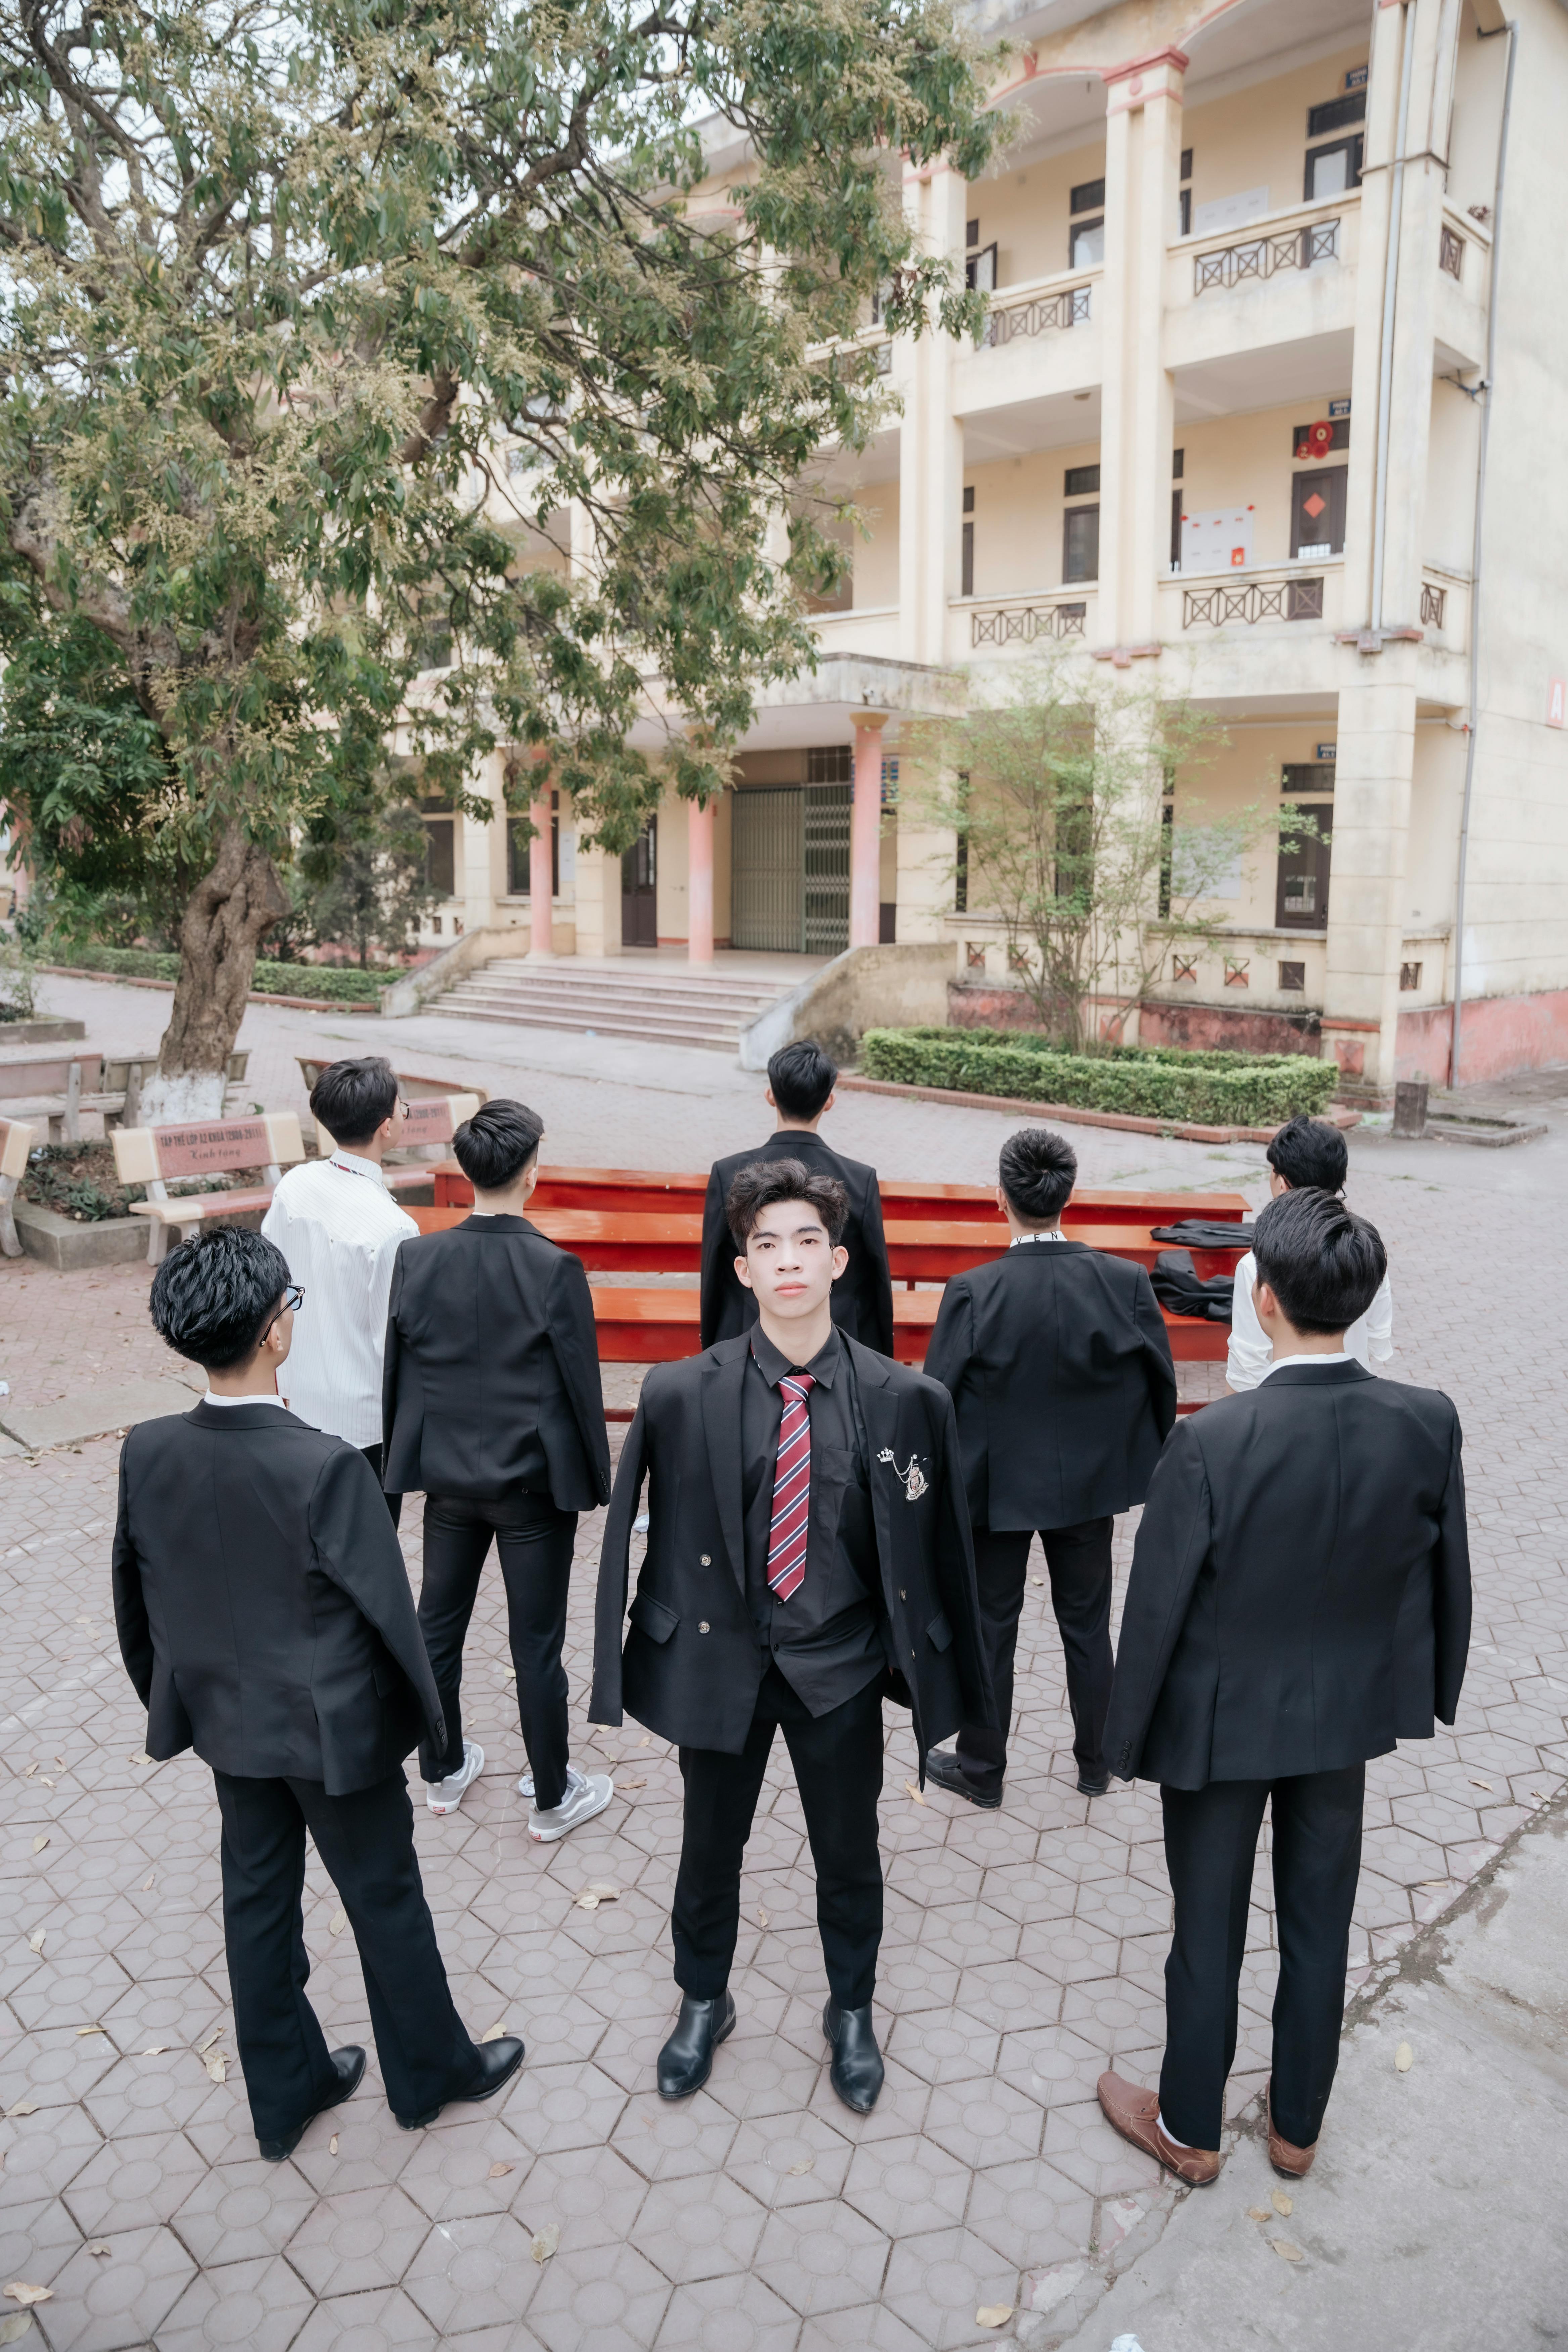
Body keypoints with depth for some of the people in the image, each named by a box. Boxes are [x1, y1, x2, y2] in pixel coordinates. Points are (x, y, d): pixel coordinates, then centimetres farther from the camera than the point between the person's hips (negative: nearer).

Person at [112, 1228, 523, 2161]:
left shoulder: (148, 1453, -14)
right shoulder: (326, 1467, -30)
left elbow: (136, 1591, 0)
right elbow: (387, 1606, -21)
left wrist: (172, 1697, 16)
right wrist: (425, 1707, -3)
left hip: (227, 1723, 5)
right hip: (334, 1729, -5)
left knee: (259, 1899, 22)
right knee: (386, 1898, 16)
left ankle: (285, 2092, 41)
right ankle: (431, 2072, 38)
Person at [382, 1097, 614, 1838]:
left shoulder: (416, 1258, -8)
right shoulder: (555, 1270, -19)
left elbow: (395, 1371, 1)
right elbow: (582, 1385, -12)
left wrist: (403, 1460, 14)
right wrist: (596, 1480, 1)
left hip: (448, 1477, 4)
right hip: (533, 1484, -4)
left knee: (438, 1628, 21)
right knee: (537, 1644, 9)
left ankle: (443, 1771, 38)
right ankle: (552, 1798, 24)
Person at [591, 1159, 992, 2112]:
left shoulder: (904, 1399, -12)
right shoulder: (682, 1396, -12)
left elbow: (936, 1539, -4)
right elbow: (644, 1530, -5)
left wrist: (928, 1667, -1)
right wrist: (648, 1651, -5)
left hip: (841, 1666, 0)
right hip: (722, 1657, 0)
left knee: (849, 1853, 20)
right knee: (711, 1845, 21)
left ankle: (852, 2013, 49)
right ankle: (705, 2004, 49)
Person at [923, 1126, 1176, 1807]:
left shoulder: (972, 1293, -21)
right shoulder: (1126, 1283, -14)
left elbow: (938, 1401, -14)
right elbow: (1161, 1386, -5)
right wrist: (1146, 1464, 11)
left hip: (998, 1488, -2)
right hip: (1091, 1483, 3)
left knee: (990, 1626, 15)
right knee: (1087, 1624, 20)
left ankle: (981, 1769, 30)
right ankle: (1096, 1763, 36)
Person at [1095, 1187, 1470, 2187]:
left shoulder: (1213, 1441, -29)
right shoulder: (1429, 1422, -17)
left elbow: (1158, 1606, -19)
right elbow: (1447, 1575, -2)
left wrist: (1129, 1735, -3)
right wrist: (1430, 1688, 15)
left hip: (1223, 1720, -3)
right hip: (1349, 1713, 4)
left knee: (1209, 1931, 17)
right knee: (1320, 1926, 22)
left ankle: (1190, 2130, 39)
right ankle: (1298, 2126, 44)